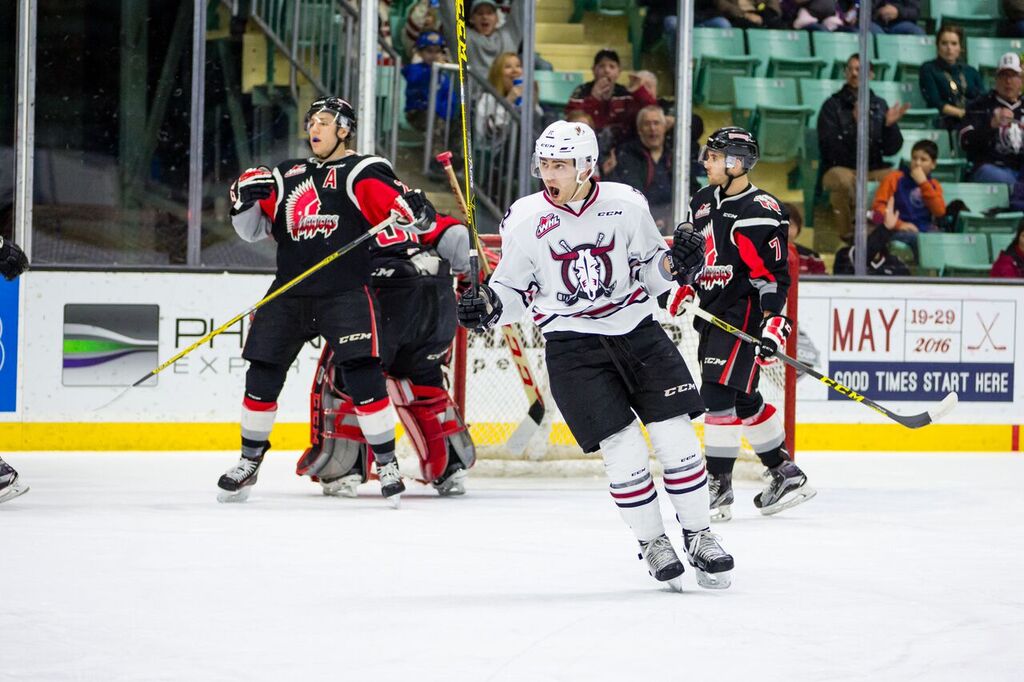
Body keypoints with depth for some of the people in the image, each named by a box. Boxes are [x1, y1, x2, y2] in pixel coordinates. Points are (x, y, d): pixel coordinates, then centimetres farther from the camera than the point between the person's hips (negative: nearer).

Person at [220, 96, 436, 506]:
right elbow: (252, 230, 17)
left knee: (362, 375, -15)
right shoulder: (287, 176, 16)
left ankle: (387, 464, -4)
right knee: (262, 377, 6)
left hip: (346, 293, -5)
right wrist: (245, 198, -3)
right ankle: (249, 462, 22)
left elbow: (392, 202, -15)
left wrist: (413, 210, -38)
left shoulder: (360, 172, -1)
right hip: (289, 293, 5)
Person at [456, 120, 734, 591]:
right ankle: (652, 544, 9)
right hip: (572, 344, -1)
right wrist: (487, 307, -14)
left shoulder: (626, 204, -3)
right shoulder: (525, 220, -4)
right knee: (622, 450, -10)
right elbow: (514, 290, 6)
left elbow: (649, 271, 9)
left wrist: (675, 262, -12)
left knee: (676, 437, -5)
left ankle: (698, 535, 11)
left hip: (637, 331, 1)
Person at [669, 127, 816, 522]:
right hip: (712, 313, 9)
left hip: (743, 317, -9)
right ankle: (785, 474, 26)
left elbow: (774, 274, -18)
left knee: (719, 393, -15)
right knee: (742, 400, 15)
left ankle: (719, 487, -10)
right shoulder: (703, 202, 12)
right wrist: (682, 286, 9)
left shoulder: (760, 212, -15)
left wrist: (773, 324, -24)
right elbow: (686, 249, 24)